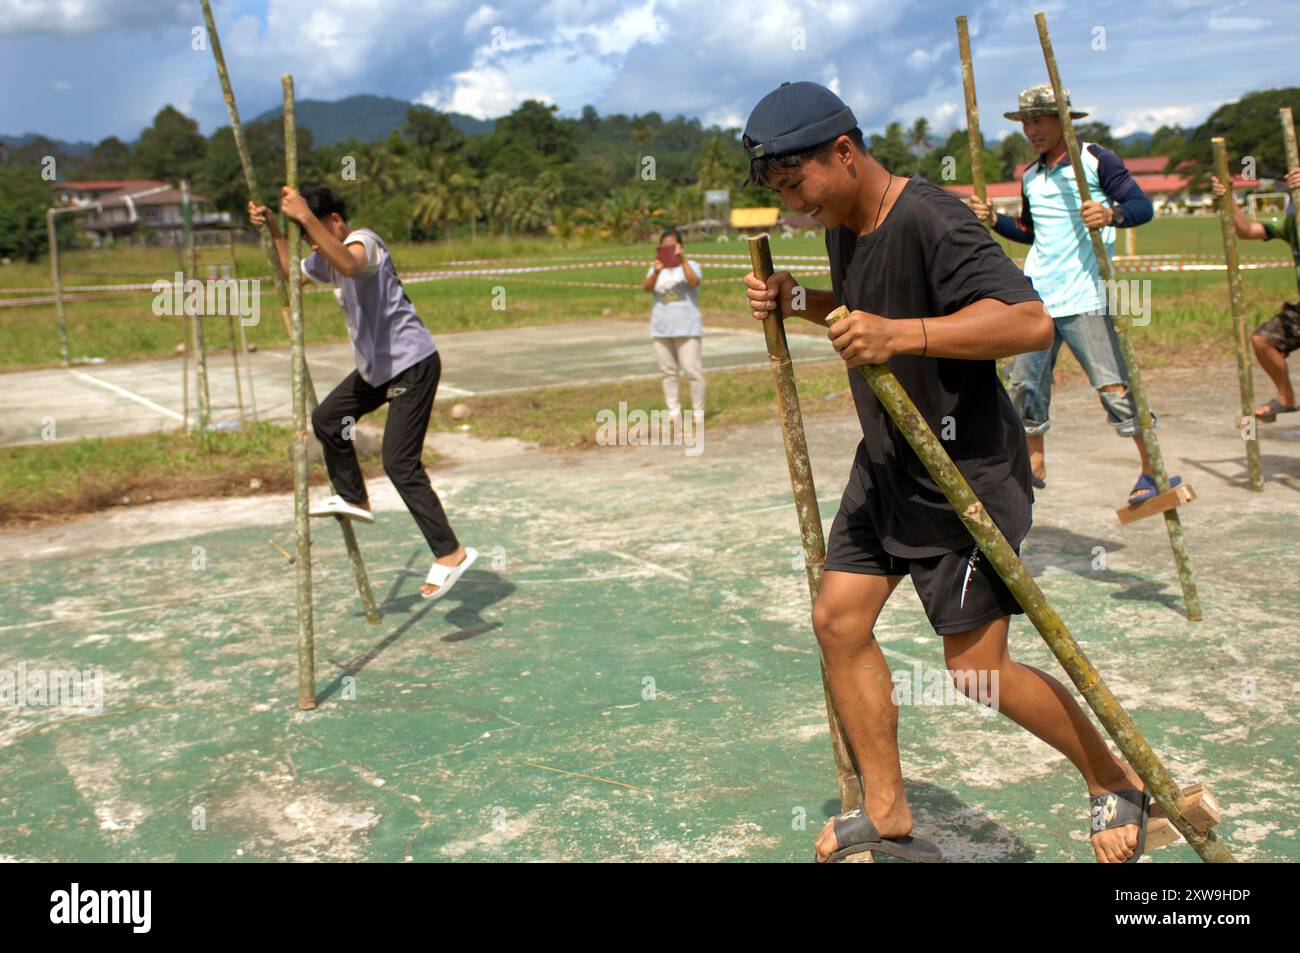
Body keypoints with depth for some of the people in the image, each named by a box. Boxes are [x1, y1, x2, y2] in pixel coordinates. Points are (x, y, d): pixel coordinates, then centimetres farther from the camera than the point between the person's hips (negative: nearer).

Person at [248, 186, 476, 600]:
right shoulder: (327, 257, 11)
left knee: (399, 462, -15)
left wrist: (306, 216, -46)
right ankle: (353, 499, 37)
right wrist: (273, 229, 18)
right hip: (377, 366, 10)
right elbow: (293, 272, 30)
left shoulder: (363, 240, -18)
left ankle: (450, 553, -12)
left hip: (412, 363, -10)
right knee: (327, 419, 20)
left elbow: (349, 264, -44)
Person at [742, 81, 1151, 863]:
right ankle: (888, 816, 19)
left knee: (976, 670, -4)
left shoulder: (931, 220, -22)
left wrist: (900, 333, -41)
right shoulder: (843, 226, 6)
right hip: (887, 462, 9)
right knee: (839, 621, 6)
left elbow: (1031, 322, -32)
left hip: (969, 469, -9)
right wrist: (798, 300, 7)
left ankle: (1117, 782, 21)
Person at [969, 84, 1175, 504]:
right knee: (1025, 382, 9)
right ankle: (1035, 464, 25)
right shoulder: (1030, 177, 16)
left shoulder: (1096, 160, -3)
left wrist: (1112, 213, -30)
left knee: (1112, 386, -10)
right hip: (1036, 296, 7)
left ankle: (1153, 469, 2)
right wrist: (994, 220, 11)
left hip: (1083, 298, -7)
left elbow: (1142, 206, -10)